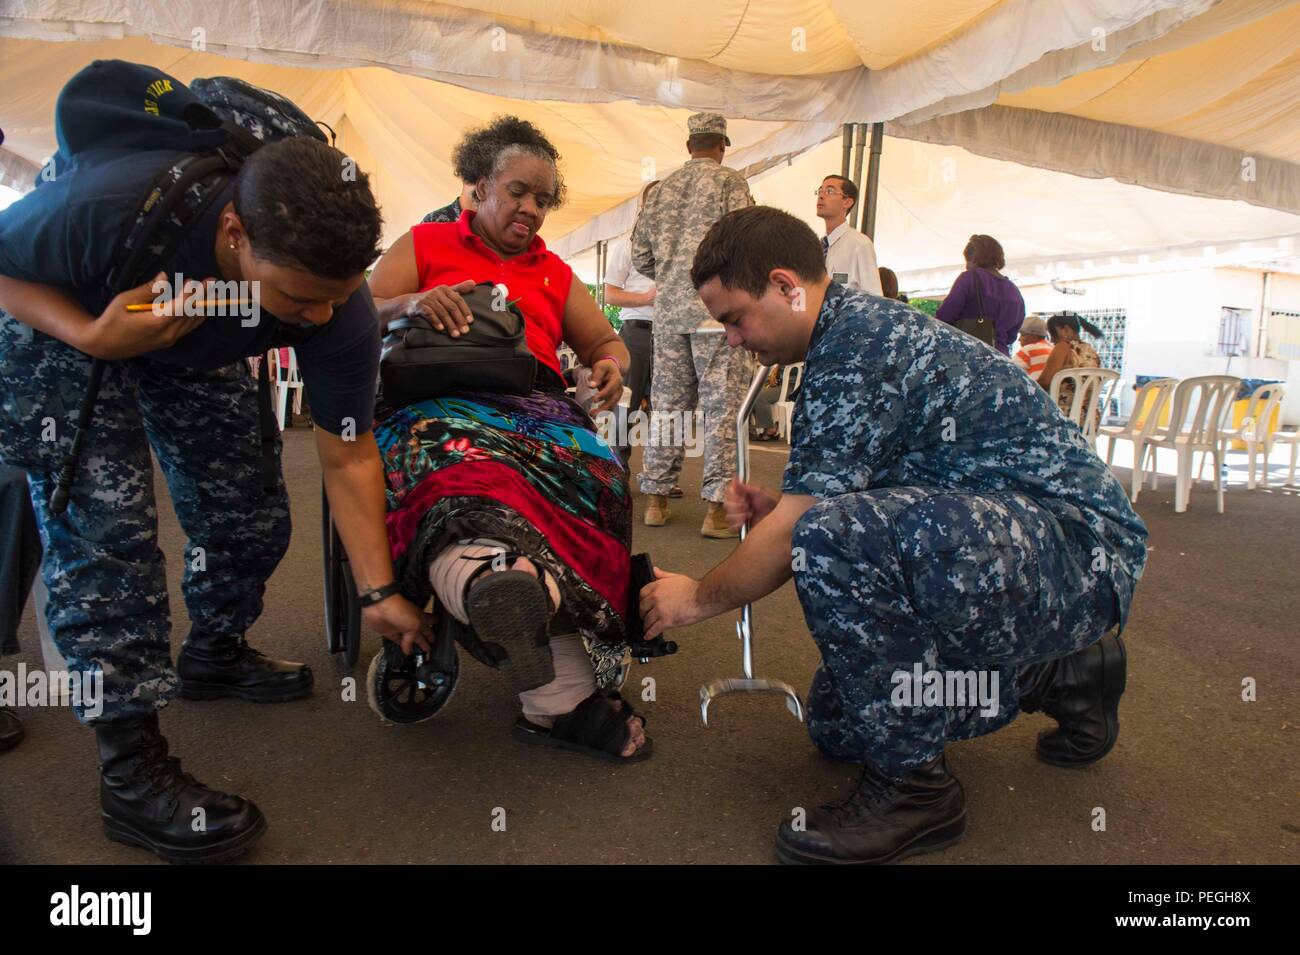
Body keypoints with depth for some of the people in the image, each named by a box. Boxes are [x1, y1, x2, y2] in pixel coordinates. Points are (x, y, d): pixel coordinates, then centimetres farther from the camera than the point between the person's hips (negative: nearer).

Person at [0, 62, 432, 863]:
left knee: (251, 515, 1)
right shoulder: (107, 203, -42)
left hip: (197, 353, 4)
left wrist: (379, 592, -18)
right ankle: (131, 770, -7)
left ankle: (214, 654, 31)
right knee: (106, 524, -17)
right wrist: (94, 337, -40)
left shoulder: (339, 311, -31)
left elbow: (348, 457, -20)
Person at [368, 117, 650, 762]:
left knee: (596, 468, -35)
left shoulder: (554, 272, 33)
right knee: (459, 468, -41)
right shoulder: (425, 244, 24)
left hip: (536, 408, 4)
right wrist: (410, 303, -10)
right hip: (439, 399, -3)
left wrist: (612, 365, 5)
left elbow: (603, 340, 31)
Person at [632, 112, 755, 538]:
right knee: (722, 407, -3)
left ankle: (656, 499, 15)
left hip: (669, 311, 5)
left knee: (667, 404, 10)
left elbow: (640, 255, 14)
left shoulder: (661, 190, 14)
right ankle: (717, 508, -4)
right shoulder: (730, 183, -1)